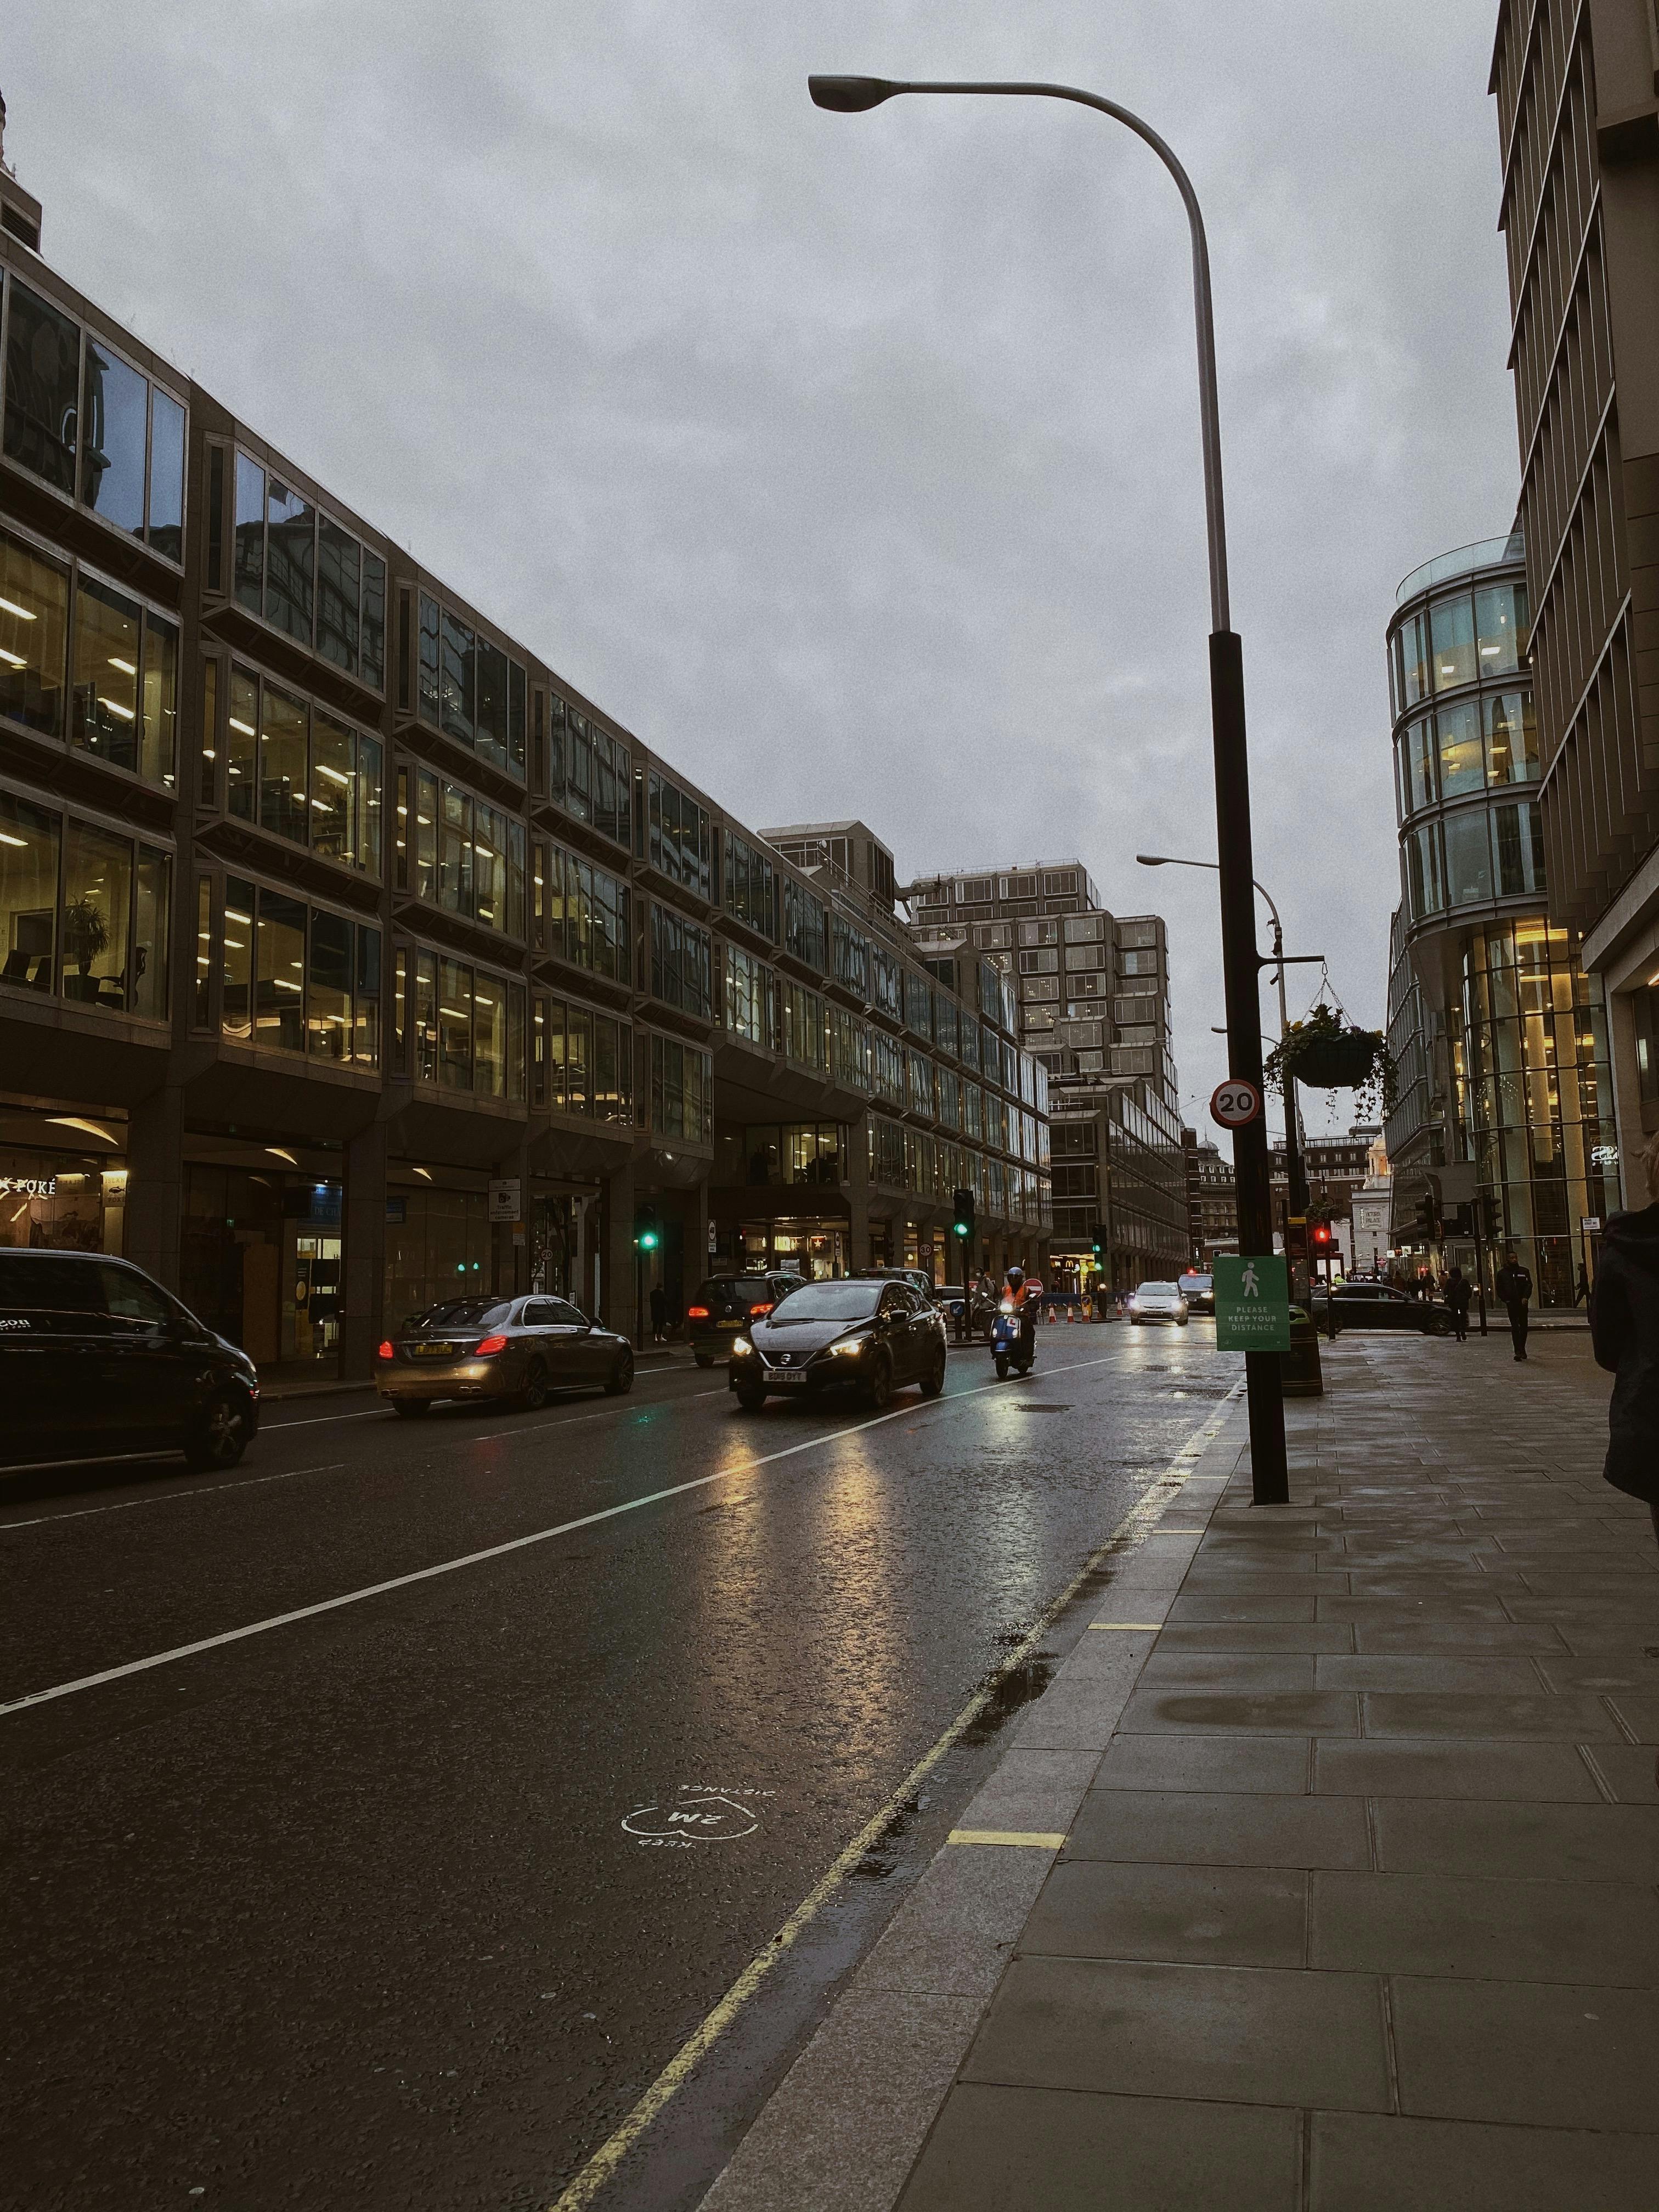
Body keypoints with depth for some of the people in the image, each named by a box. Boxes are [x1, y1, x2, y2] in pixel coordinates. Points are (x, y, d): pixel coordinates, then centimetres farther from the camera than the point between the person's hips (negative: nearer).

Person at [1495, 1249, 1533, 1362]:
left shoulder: (1524, 1271, 10)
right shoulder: (1502, 1273, 6)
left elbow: (1529, 1285, 5)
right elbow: (1500, 1289, 8)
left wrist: (1525, 1297, -10)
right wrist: (1506, 1300, -4)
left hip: (1522, 1303, 2)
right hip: (1511, 1304, -2)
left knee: (1524, 1327, 8)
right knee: (1515, 1327, -8)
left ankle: (1522, 1349, 22)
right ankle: (1518, 1351, -13)